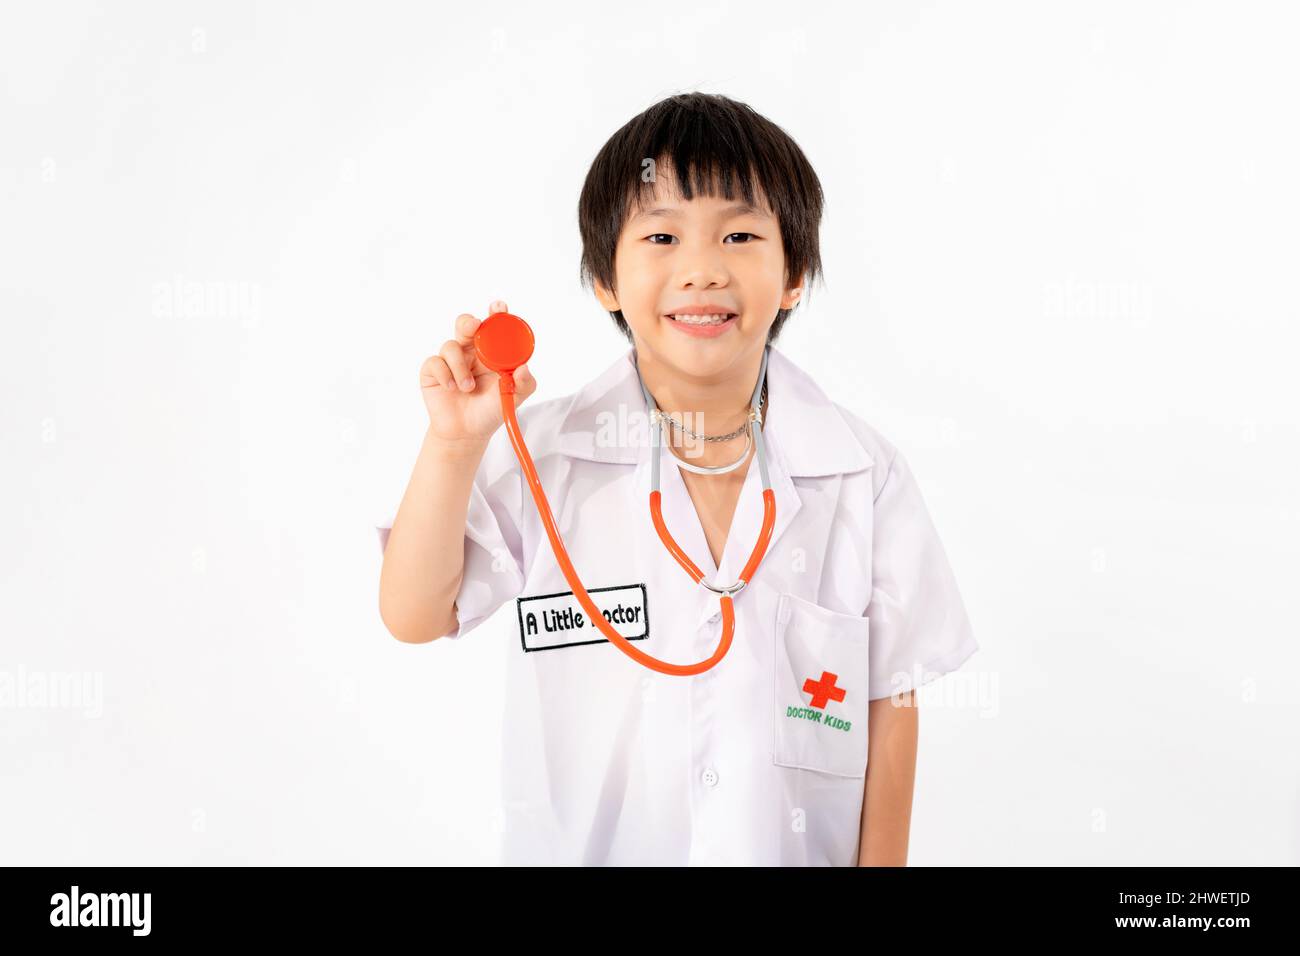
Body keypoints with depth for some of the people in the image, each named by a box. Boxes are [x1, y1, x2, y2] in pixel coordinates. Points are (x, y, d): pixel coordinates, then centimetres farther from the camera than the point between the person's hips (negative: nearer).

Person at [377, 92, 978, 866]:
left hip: (795, 848, 0)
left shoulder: (865, 476, -10)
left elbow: (889, 702, -4)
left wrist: (883, 861, -2)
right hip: (584, 845, 0)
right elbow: (415, 618, -12)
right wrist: (455, 445, -24)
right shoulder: (542, 459, -11)